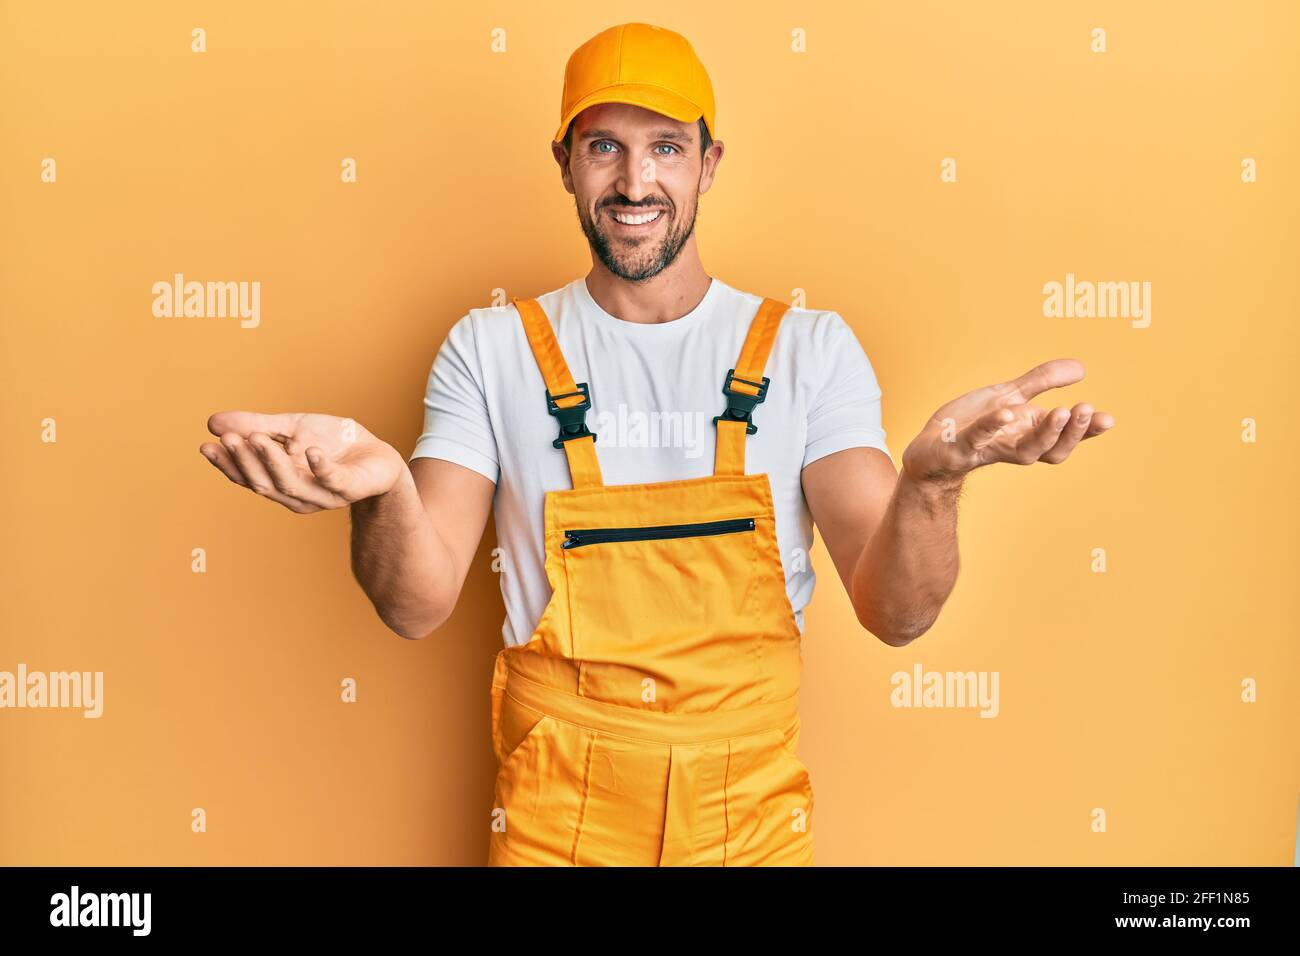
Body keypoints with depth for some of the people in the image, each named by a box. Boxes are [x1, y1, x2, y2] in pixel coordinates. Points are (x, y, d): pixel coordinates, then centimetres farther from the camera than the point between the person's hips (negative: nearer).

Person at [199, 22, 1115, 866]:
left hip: (755, 816, 1)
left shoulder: (811, 350, -4)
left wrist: (931, 477, -33)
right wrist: (383, 490, -32)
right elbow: (420, 606, -11)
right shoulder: (492, 351, -3)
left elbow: (895, 611, -12)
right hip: (556, 816, 0)